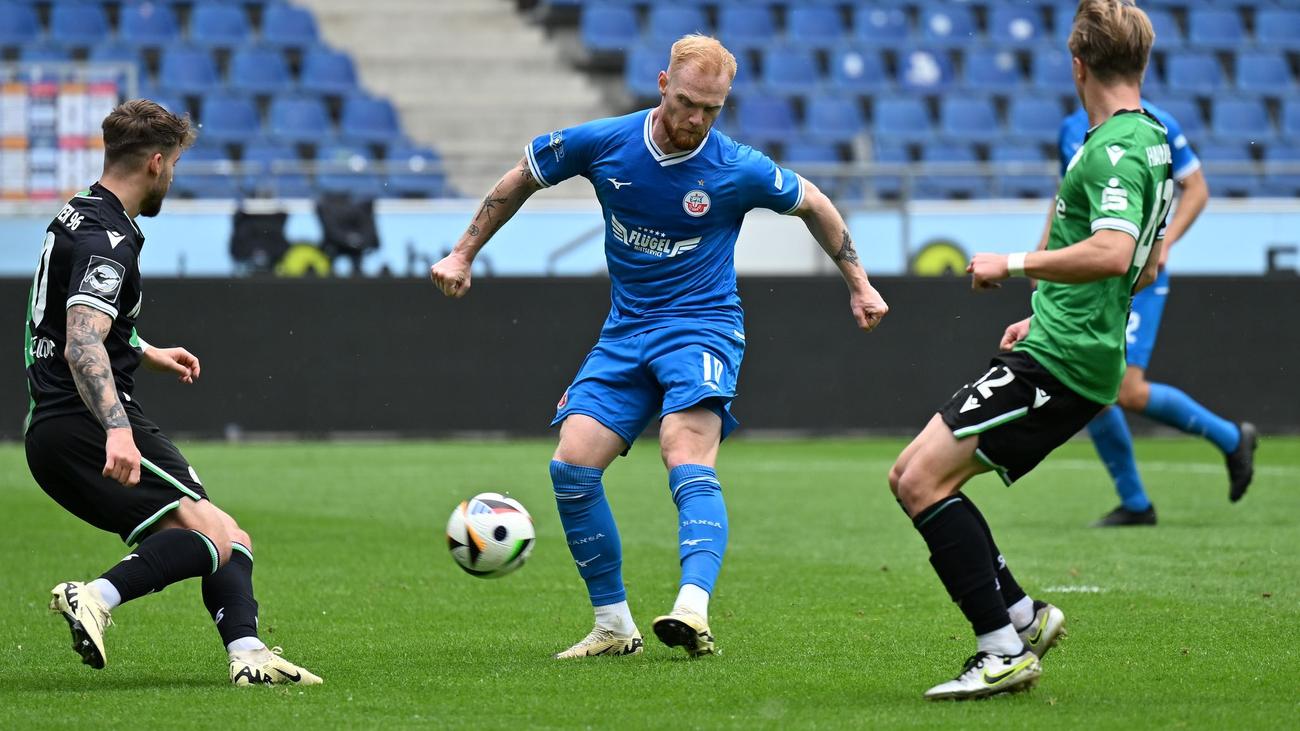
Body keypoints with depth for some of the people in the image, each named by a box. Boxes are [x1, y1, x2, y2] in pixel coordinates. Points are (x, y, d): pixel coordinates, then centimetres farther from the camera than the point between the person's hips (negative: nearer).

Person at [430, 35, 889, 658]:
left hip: (702, 325, -4)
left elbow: (813, 206, 9)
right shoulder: (602, 143, -6)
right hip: (625, 332, 4)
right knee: (571, 466, -11)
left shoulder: (740, 170, -10)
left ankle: (693, 608, -47)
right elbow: (521, 180, 11)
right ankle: (614, 626, 1)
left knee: (688, 455, -29)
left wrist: (859, 285, 12)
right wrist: (463, 255, 12)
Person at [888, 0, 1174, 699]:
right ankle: (1022, 615, 11)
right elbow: (1147, 265, 28)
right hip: (1057, 351, 10)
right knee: (910, 477, 10)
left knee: (925, 480, -15)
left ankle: (1004, 651, -14)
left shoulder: (1114, 150, -15)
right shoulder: (1150, 139, 17)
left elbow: (1112, 253, -32)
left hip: (1059, 365, -10)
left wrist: (1016, 263, -20)